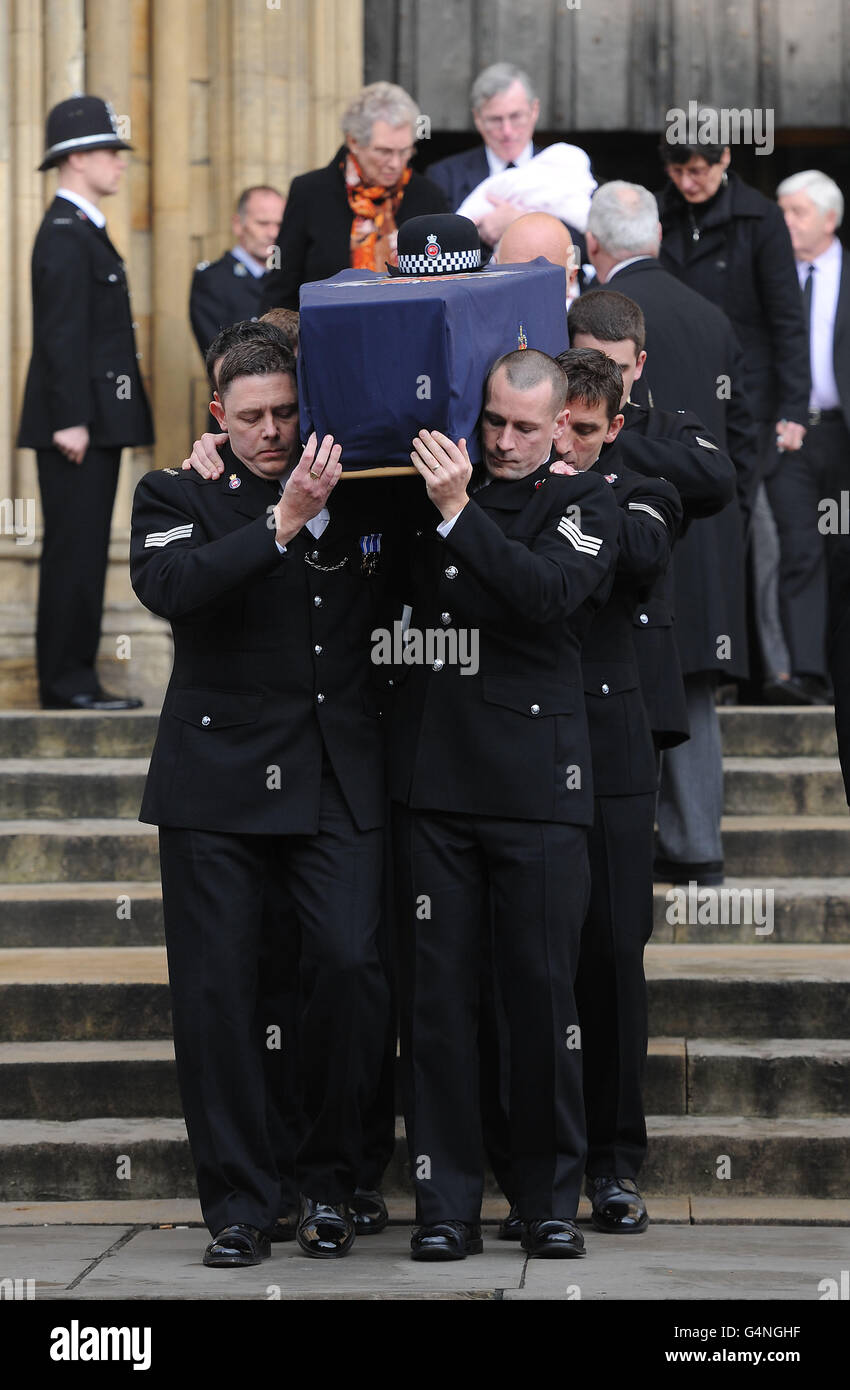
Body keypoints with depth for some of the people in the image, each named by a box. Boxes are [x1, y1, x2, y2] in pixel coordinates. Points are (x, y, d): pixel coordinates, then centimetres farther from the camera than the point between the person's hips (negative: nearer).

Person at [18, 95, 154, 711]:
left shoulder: (84, 231, 18)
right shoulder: (65, 234, -14)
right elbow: (62, 335, -19)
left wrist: (83, 419, 19)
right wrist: (70, 420, -23)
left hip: (95, 422, 10)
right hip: (79, 423, -10)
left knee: (83, 551, 11)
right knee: (75, 550, -7)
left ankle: (73, 679, 14)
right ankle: (66, 680, -5)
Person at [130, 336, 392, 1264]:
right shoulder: (177, 497, 6)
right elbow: (169, 586, -14)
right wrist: (282, 522, -22)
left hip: (336, 787, 1)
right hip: (218, 785, -1)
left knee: (350, 966, -11)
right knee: (216, 990, -1)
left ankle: (328, 1184, 7)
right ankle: (239, 1204, 8)